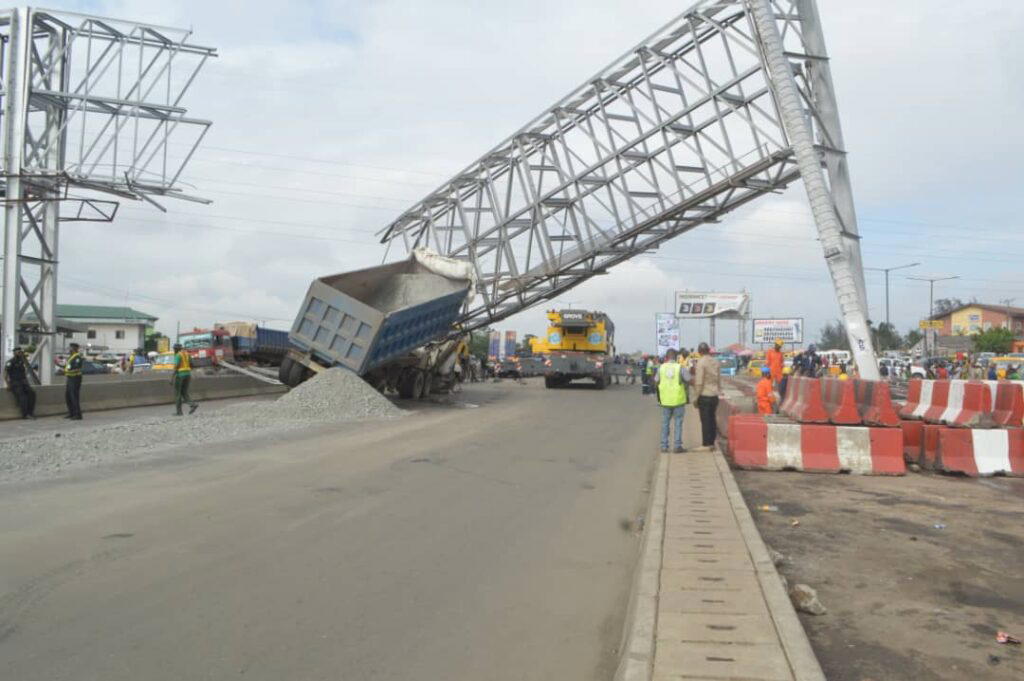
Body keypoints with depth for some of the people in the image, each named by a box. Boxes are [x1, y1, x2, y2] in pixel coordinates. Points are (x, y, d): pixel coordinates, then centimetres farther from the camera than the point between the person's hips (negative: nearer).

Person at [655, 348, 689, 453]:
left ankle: (664, 446, 14)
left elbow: (656, 382, 6)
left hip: (665, 400, 2)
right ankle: (677, 446, 4)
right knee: (678, 423, 6)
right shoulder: (680, 368, -9)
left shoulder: (661, 367, -2)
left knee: (665, 423, 13)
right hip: (678, 400, -2)